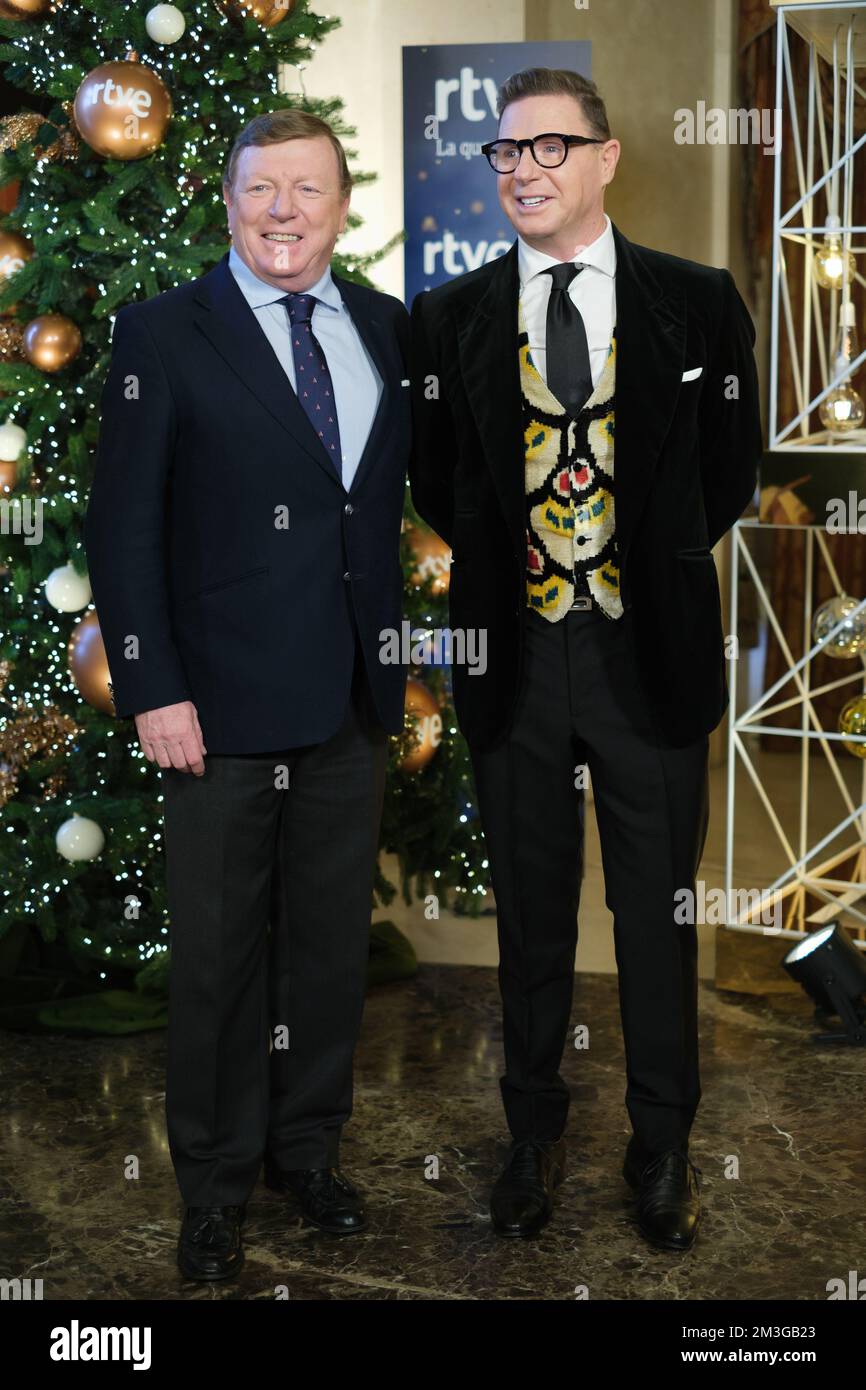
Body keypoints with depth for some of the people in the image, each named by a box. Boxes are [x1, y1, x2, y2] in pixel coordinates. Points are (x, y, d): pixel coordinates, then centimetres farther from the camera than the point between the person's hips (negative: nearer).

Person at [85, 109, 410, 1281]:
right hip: (222, 702, -4)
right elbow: (123, 526, -7)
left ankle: (307, 1147, 33)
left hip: (354, 700, 4)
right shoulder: (164, 334, -5)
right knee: (219, 952, 7)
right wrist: (152, 690, -13)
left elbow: (409, 487, 12)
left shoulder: (387, 328, 8)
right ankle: (216, 1182, 24)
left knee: (333, 940, 14)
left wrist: (399, 650, 4)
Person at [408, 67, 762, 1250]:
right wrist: (504, 561, 4)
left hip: (654, 656, -1)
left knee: (658, 912, 10)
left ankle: (663, 1145, 28)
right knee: (532, 915, 13)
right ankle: (536, 1132, 31)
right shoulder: (449, 318, 3)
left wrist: (657, 562, 4)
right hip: (513, 658, 1)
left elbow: (731, 468, 8)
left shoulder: (698, 302, -1)